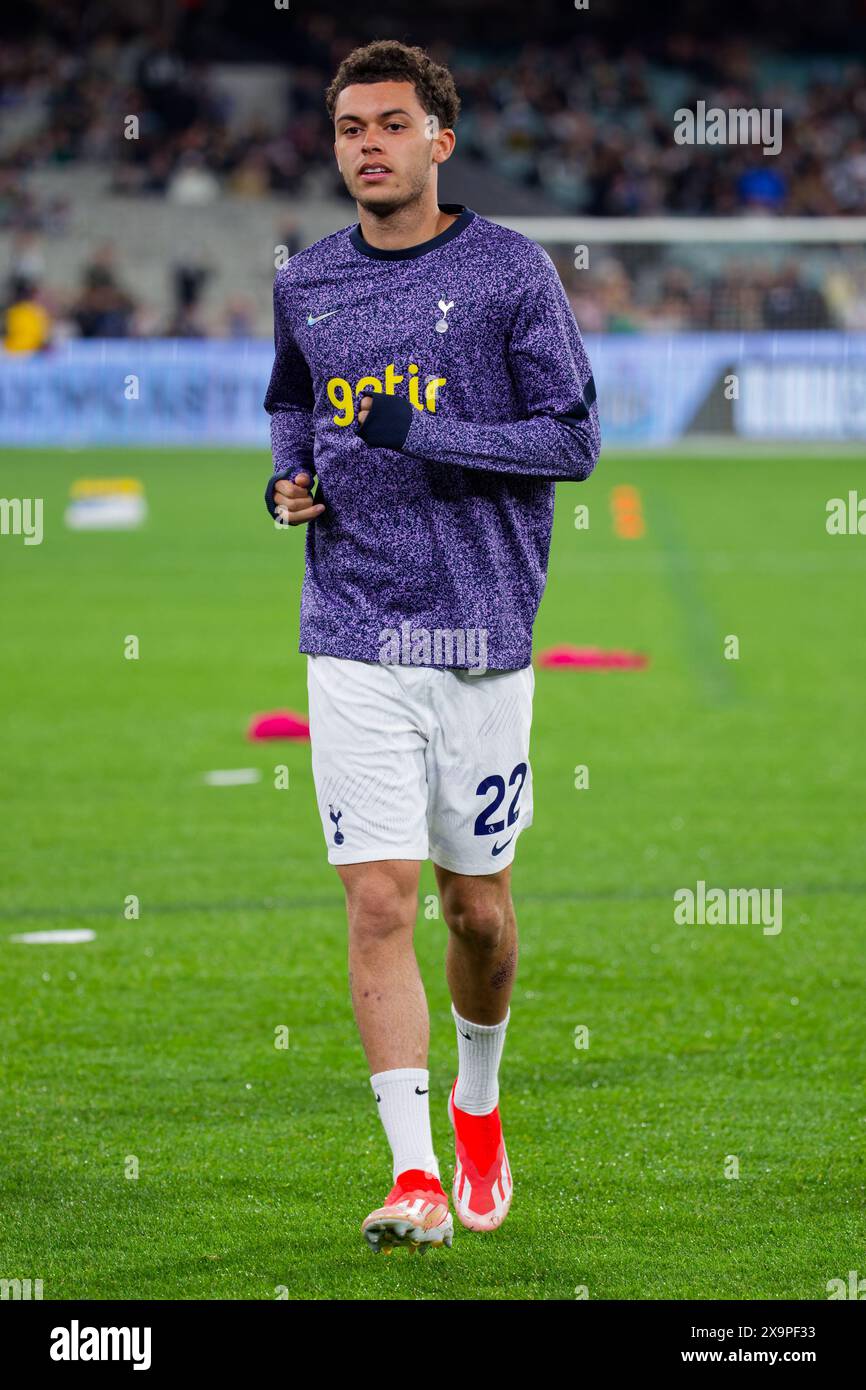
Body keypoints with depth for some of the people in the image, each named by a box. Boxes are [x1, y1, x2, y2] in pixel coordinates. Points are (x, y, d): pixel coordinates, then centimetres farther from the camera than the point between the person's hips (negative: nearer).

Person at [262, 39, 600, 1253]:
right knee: (379, 902, -9)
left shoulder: (511, 272, -3)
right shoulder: (305, 285, 9)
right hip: (354, 641, 2)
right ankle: (414, 1177, -10)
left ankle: (478, 1102, 36)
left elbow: (574, 437, -6)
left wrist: (425, 439, -17)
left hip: (481, 634, -2)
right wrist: (288, 479, 6)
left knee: (477, 904, 8)